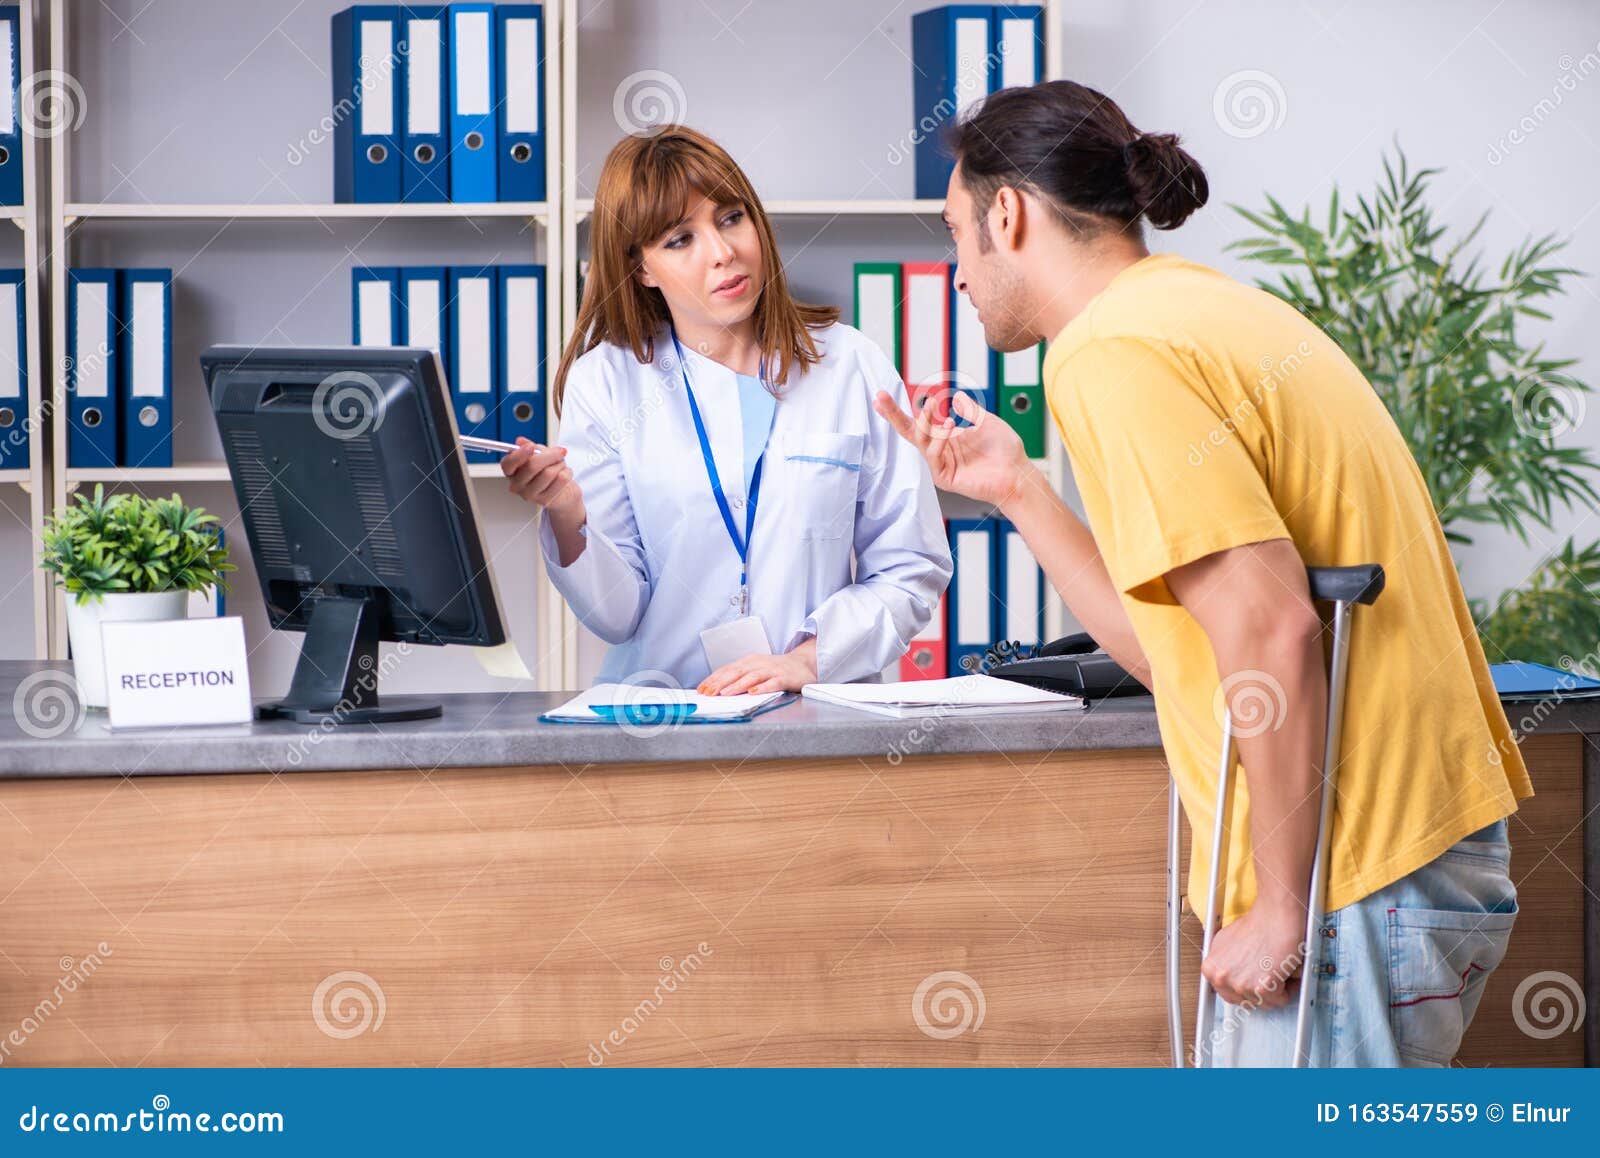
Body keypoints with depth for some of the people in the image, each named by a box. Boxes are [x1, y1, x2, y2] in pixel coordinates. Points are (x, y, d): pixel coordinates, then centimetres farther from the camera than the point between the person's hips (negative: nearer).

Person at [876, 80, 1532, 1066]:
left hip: (1362, 871, -10)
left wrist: (1282, 908, -16)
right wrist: (1018, 490, 21)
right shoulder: (1197, 305, 17)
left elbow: (1271, 633, -21)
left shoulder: (1110, 354, -12)